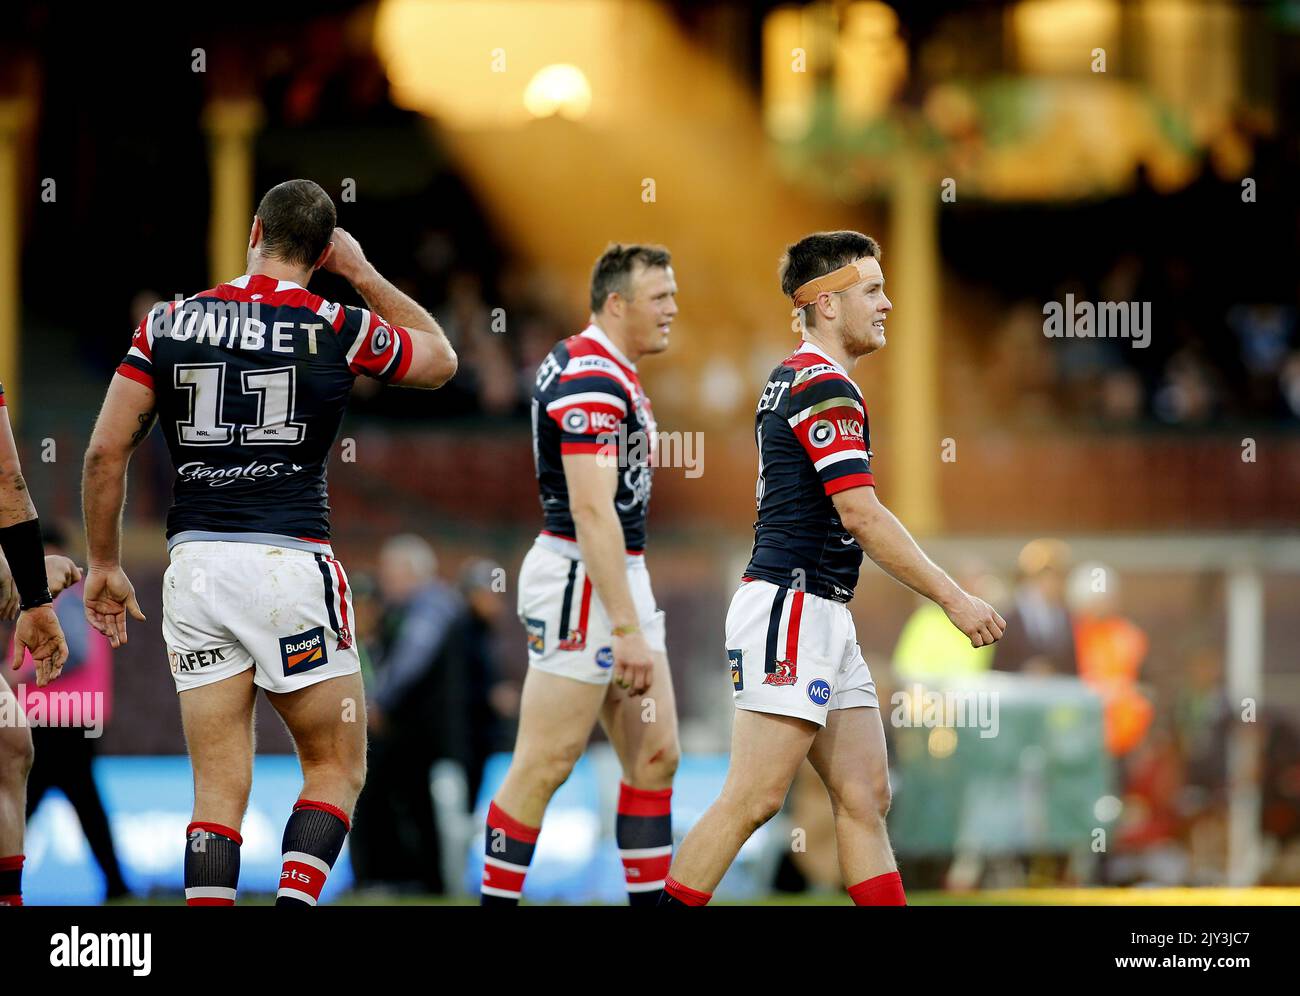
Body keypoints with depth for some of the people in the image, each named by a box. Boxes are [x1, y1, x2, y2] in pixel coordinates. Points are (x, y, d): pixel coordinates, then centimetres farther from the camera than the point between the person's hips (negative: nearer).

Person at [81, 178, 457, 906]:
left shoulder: (170, 323, 6)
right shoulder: (339, 328, -1)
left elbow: (106, 451, 4)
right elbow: (440, 360, 19)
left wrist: (105, 564, 13)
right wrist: (363, 274, 20)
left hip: (196, 566, 3)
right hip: (293, 563, -3)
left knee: (219, 786, 6)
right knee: (338, 768, 10)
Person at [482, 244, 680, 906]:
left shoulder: (596, 368, 15)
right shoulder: (592, 381, -17)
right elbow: (592, 512, -23)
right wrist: (626, 628, -26)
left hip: (622, 575, 10)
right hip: (582, 580, -10)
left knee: (654, 754, 8)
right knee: (543, 768, -5)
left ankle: (649, 902, 10)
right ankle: (496, 901, 1)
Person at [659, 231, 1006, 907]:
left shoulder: (792, 379, 18)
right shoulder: (824, 386, -13)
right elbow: (862, 515, -19)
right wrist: (954, 598, -15)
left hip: (824, 619, 10)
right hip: (790, 610, -10)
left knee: (864, 795, 5)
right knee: (754, 799, -11)